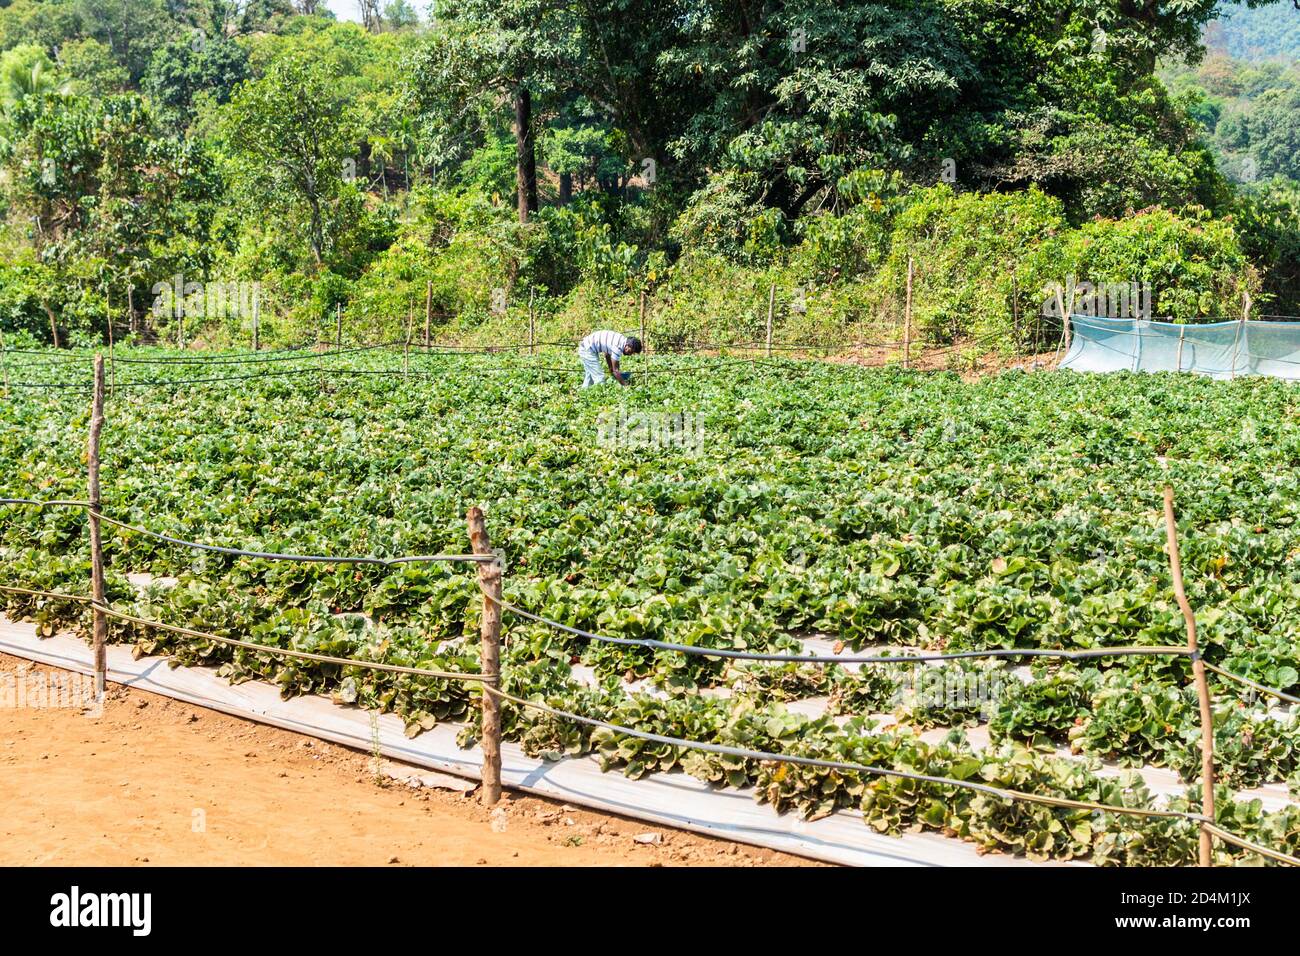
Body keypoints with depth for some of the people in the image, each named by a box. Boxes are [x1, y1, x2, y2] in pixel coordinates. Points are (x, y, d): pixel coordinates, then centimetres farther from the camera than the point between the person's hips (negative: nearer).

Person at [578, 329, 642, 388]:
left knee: (590, 376, 21)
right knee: (599, 378, -11)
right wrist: (625, 385, -13)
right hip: (587, 350, -10)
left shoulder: (622, 340, 1)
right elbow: (615, 370, -19)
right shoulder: (618, 347, -26)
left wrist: (611, 369, 12)